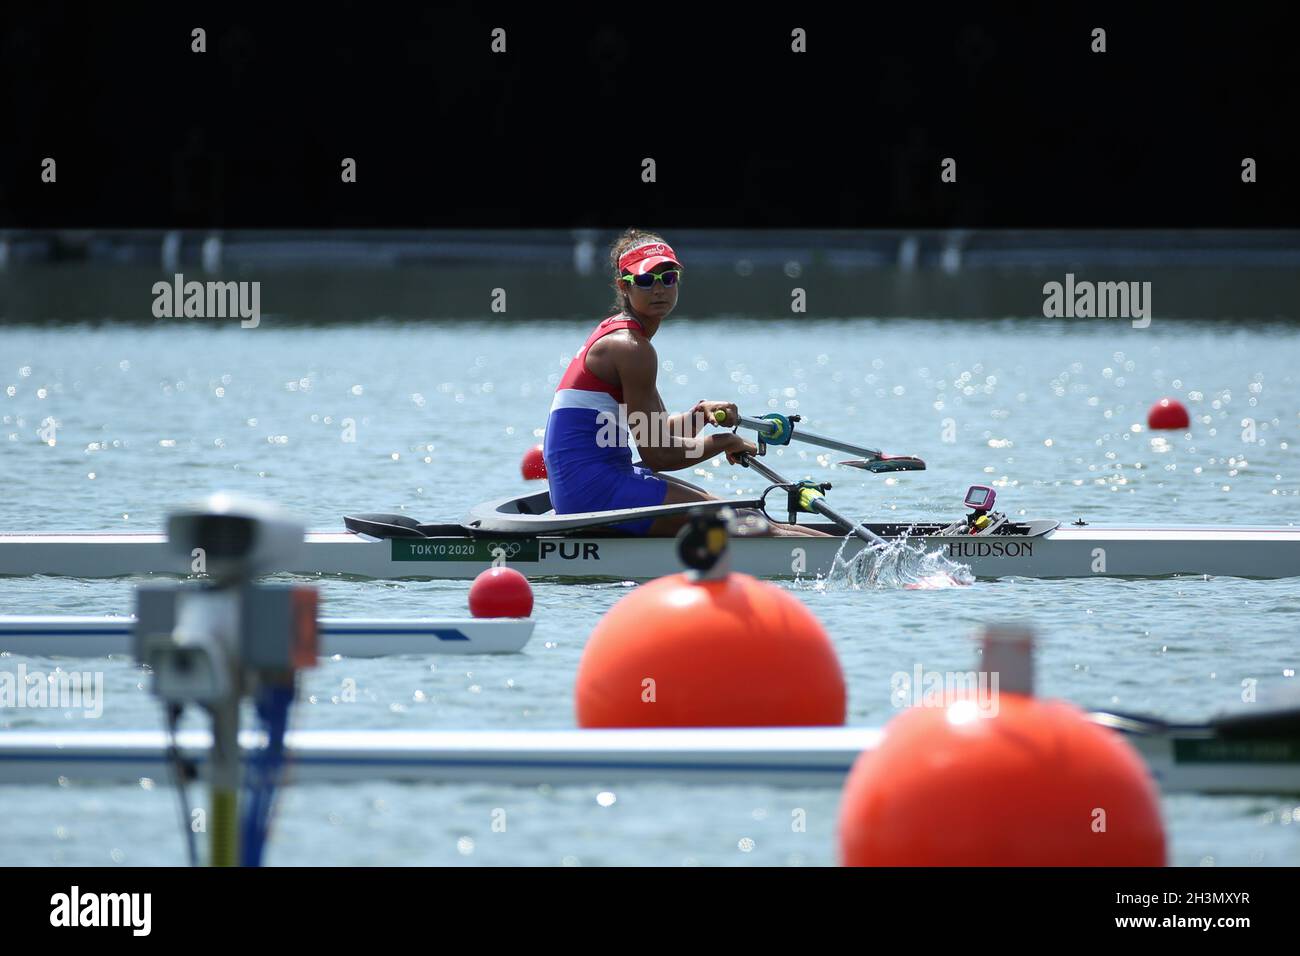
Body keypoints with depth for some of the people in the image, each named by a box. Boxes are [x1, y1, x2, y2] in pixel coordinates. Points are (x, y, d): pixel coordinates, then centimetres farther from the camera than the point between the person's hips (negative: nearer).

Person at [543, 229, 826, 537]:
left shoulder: (614, 334, 17)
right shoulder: (630, 347, -14)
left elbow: (657, 432, 21)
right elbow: (655, 453, -15)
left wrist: (700, 413, 2)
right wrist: (725, 442, -1)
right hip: (594, 488, -10)